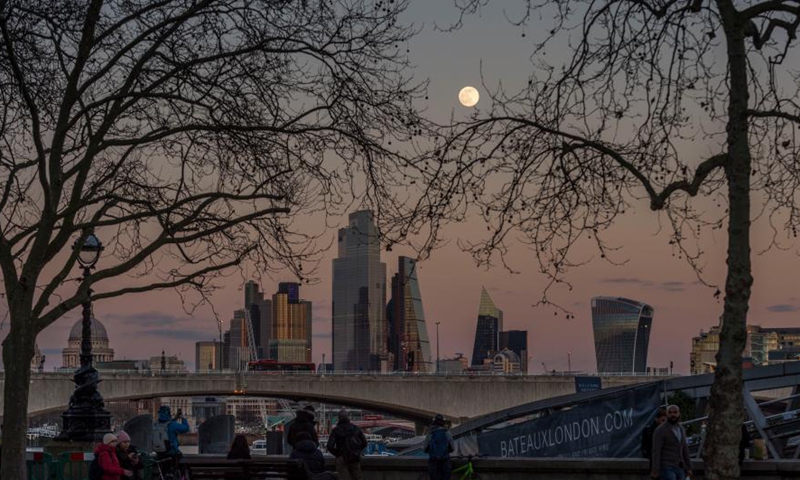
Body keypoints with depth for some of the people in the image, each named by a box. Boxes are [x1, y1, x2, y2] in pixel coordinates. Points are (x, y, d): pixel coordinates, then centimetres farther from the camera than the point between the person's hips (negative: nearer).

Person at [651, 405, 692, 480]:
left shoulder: (681, 430, 13)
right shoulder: (660, 431, -10)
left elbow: (684, 450, 18)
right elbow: (656, 452, -14)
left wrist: (689, 468, 14)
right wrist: (655, 471, -19)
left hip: (679, 468, 7)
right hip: (666, 468, -7)